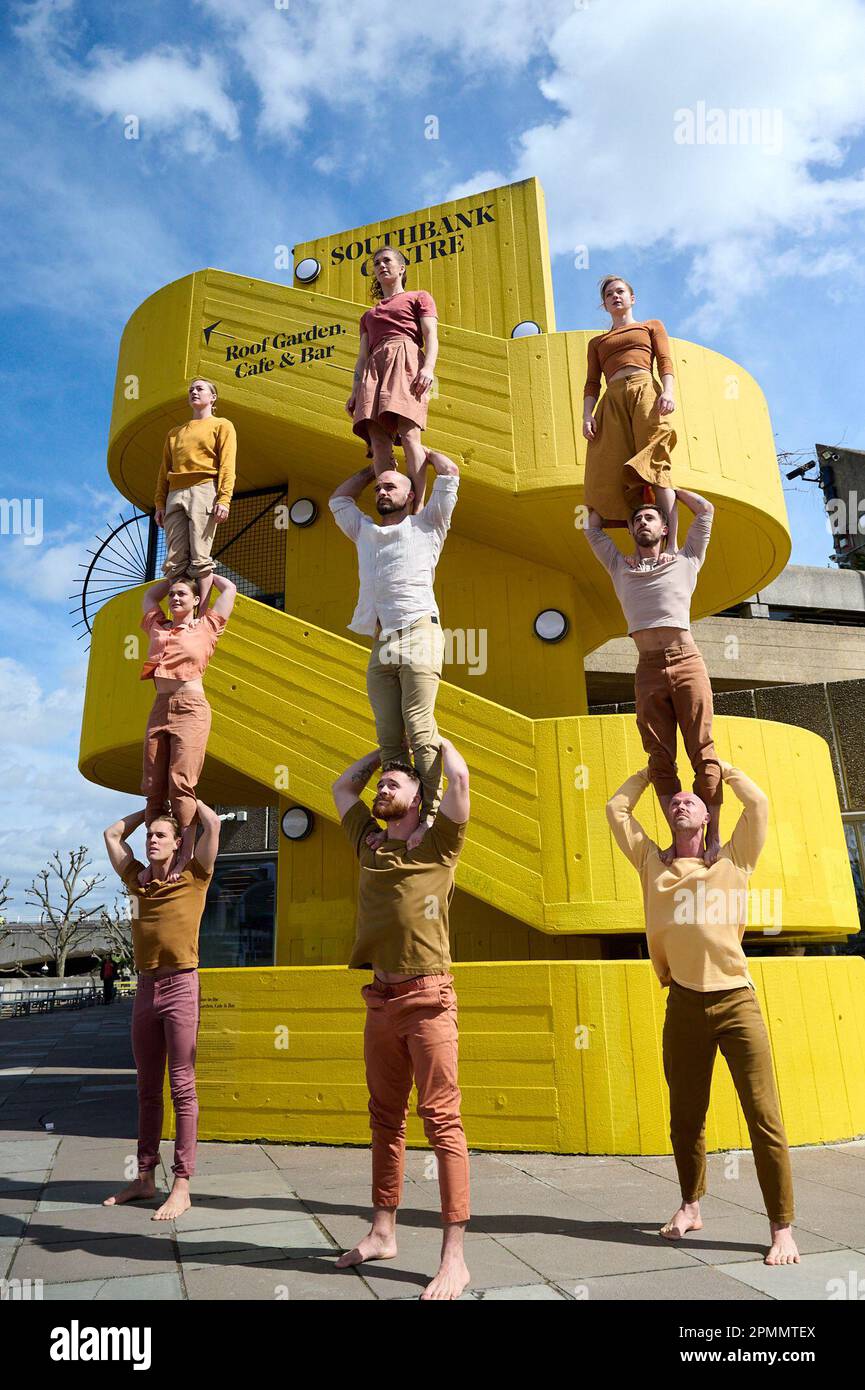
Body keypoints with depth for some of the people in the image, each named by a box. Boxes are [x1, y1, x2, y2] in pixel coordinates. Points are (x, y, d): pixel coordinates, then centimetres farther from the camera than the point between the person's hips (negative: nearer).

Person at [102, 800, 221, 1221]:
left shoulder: (193, 877, 0)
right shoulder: (138, 880, 13)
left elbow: (213, 823, -9)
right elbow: (112, 834, 23)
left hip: (180, 986, -5)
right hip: (145, 988, 5)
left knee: (182, 1088, -2)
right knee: (147, 1090, 13)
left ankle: (181, 1186, 4)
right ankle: (144, 1178, 23)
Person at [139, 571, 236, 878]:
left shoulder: (206, 627, 11)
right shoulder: (158, 626, 22)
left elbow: (229, 588, 15)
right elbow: (149, 594, 40)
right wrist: (174, 574, 38)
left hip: (191, 708, -4)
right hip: (160, 709, 5)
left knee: (181, 784, -14)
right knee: (153, 788, -2)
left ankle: (185, 856, -13)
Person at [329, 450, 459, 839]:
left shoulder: (425, 525, 17)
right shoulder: (364, 531, 29)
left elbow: (449, 472, 16)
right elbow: (338, 499, 43)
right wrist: (374, 466, 42)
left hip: (418, 635, -5)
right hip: (380, 644, 5)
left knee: (419, 729, -15)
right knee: (388, 737, -4)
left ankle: (430, 816, -17)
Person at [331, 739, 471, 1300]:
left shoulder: (438, 842, 0)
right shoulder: (370, 841, 16)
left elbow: (459, 776, -13)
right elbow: (342, 785, 27)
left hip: (427, 996, -6)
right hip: (381, 998, 6)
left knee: (442, 1120, -4)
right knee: (386, 1118, 14)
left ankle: (454, 1255, 2)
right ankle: (384, 1232, 26)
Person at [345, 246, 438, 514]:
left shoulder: (419, 297, 22)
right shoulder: (368, 315, 36)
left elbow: (431, 336, 5)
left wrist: (429, 367, -15)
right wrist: (355, 390, 8)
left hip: (406, 361, -4)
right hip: (375, 368, 4)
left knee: (408, 434, -25)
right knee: (378, 441, -17)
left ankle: (418, 509, -35)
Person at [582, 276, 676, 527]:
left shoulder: (652, 325, 28)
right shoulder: (597, 342, 33)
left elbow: (665, 361, 11)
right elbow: (592, 383, 19)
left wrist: (668, 391, -10)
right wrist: (587, 415, 0)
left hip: (645, 390, -2)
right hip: (612, 400, 3)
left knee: (655, 462, -24)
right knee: (611, 471, -18)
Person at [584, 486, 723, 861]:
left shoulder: (685, 561, 20)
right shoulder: (619, 567, 24)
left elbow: (705, 509, 27)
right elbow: (592, 527, 35)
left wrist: (667, 488, 36)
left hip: (686, 662, -2)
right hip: (648, 669, 2)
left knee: (702, 752, -8)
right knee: (661, 759, -4)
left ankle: (712, 837, -6)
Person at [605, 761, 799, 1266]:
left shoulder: (733, 861, 7)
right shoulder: (654, 864, 10)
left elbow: (759, 803, -1)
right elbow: (617, 808, 11)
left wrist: (720, 765, 13)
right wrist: (651, 770, 23)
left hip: (737, 1001, -2)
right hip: (684, 1005, 2)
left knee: (765, 1117, -3)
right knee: (686, 1118, 13)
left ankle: (783, 1229, 9)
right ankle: (691, 1208, 32)